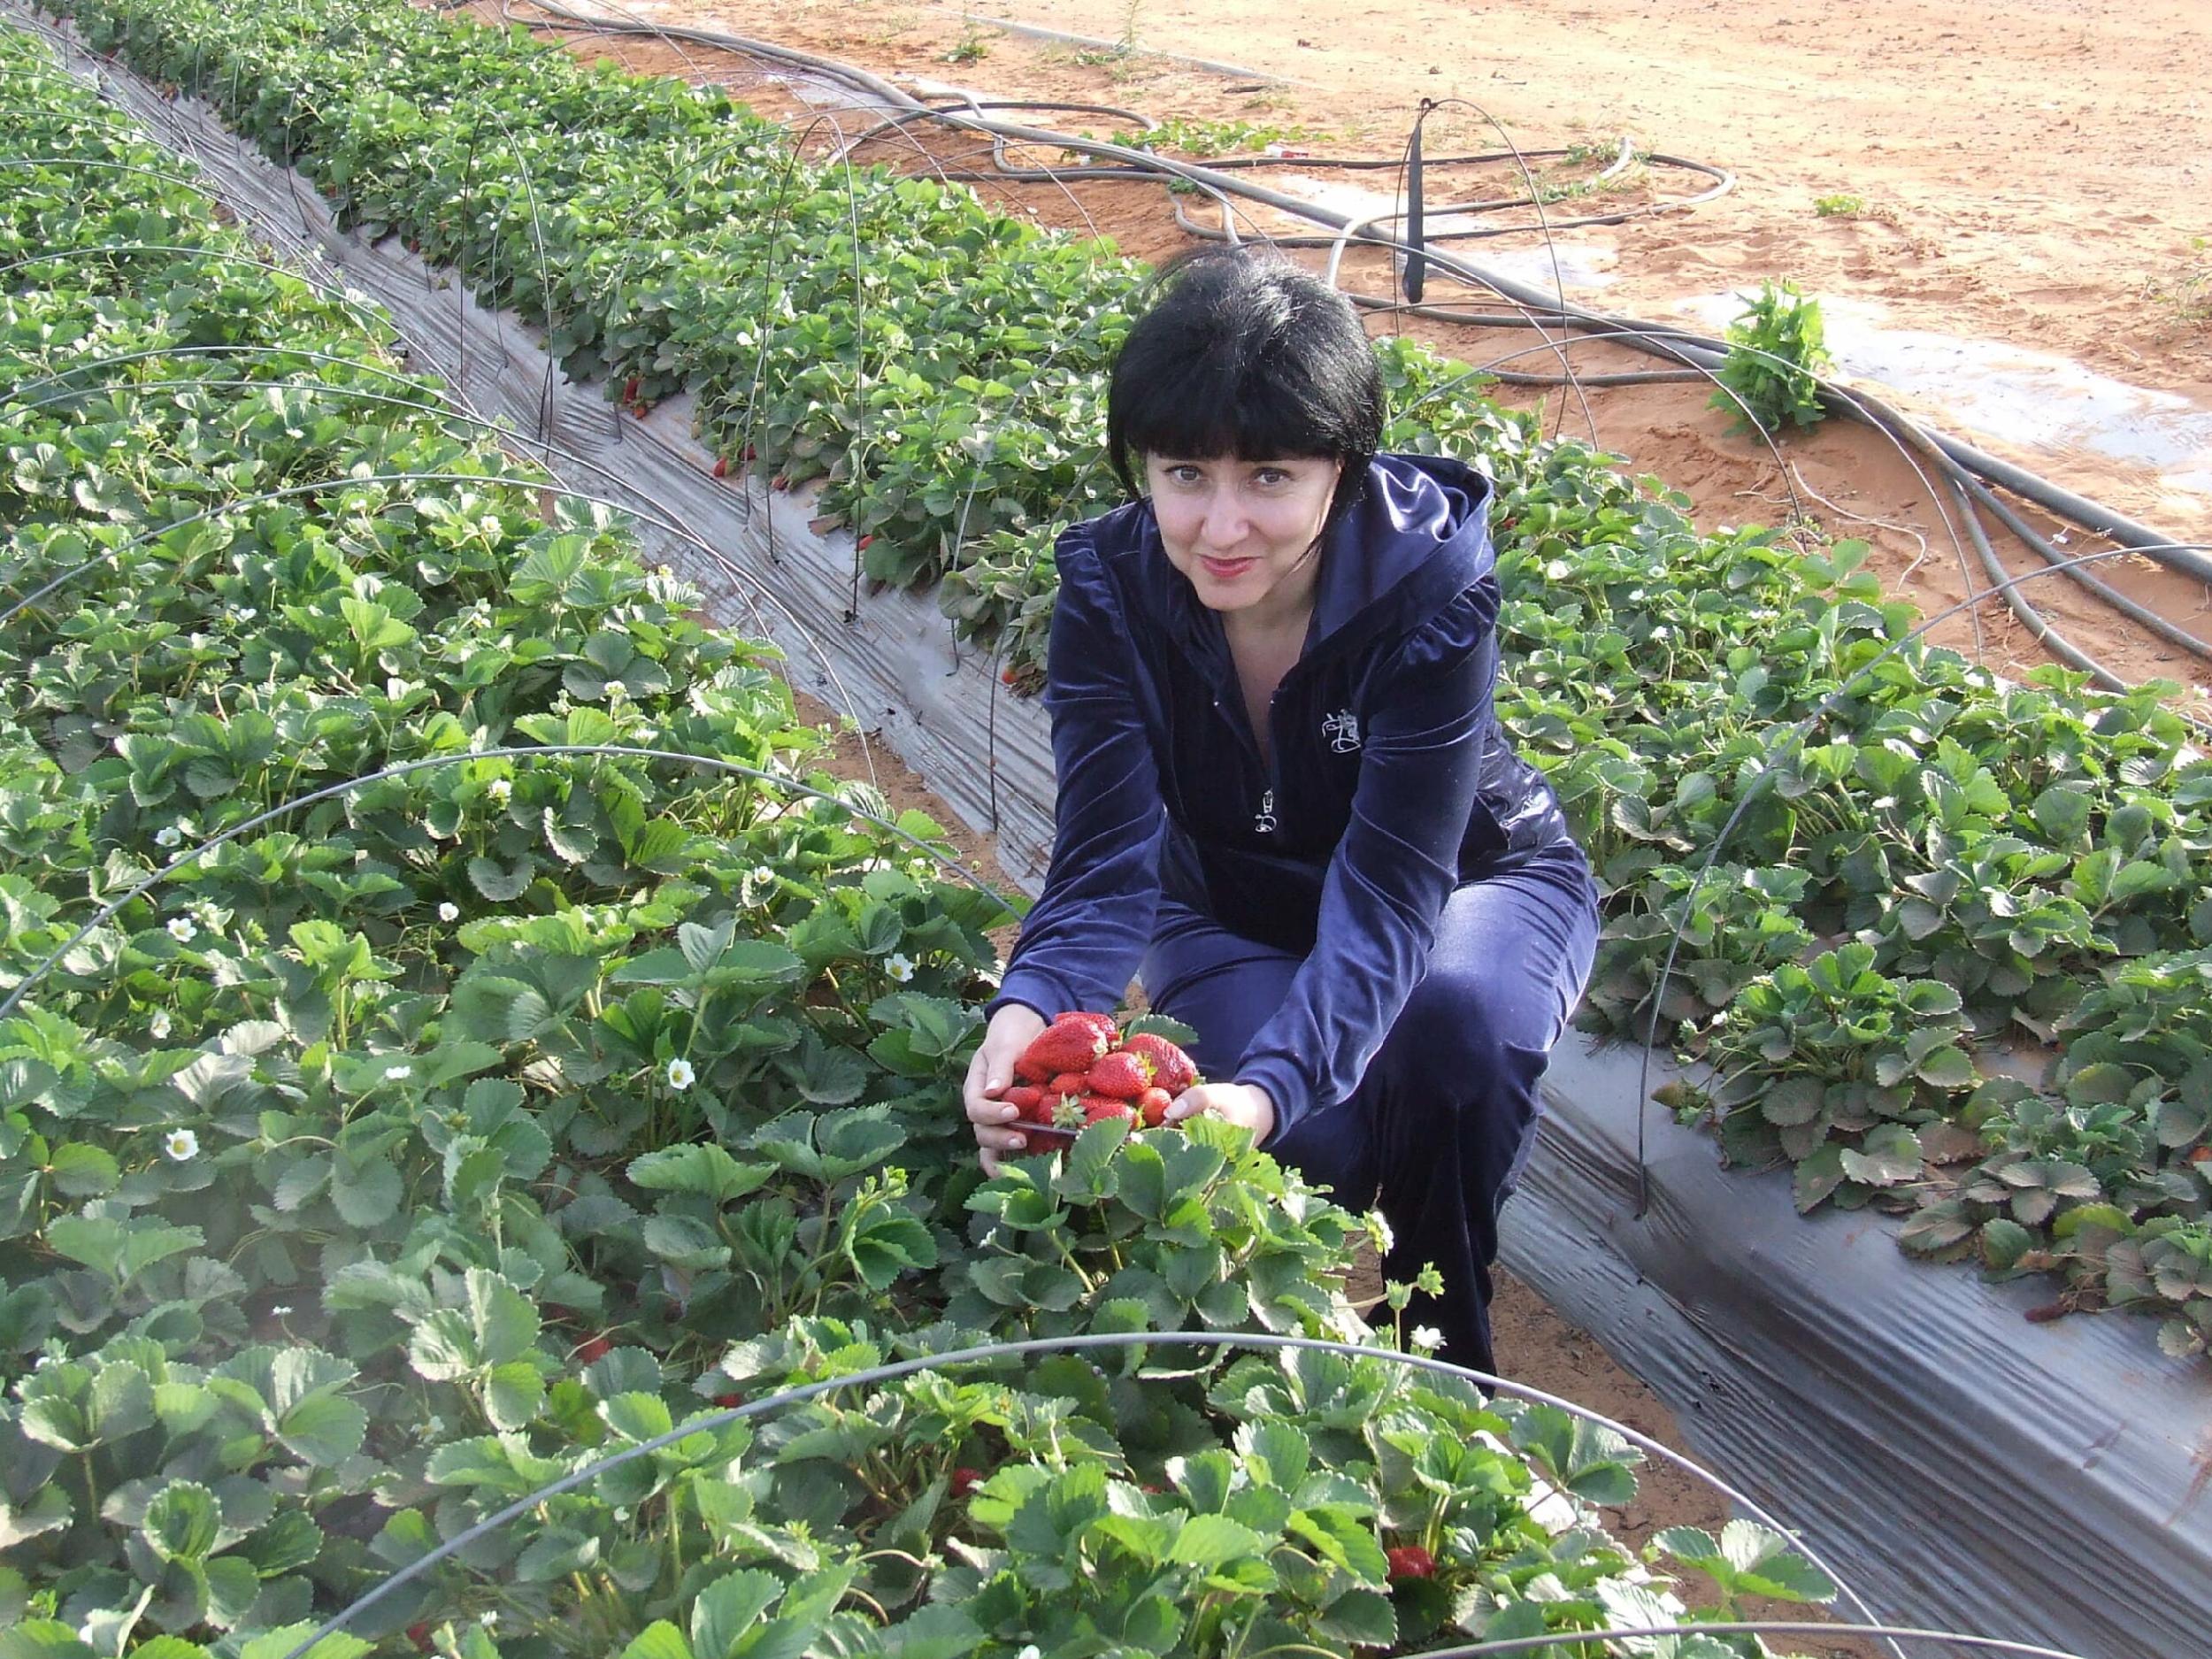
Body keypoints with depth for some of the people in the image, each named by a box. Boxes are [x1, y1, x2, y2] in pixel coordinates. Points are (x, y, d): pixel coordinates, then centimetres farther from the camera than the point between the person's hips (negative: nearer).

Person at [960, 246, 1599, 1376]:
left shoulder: (1432, 588, -33)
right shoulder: (1110, 587, -25)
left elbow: (1389, 891, -40)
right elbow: (1108, 860, -31)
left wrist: (1272, 1086, -59)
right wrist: (1029, 1015, -55)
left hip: (1468, 887, -1)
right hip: (1236, 911, 1)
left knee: (1453, 1012, -38)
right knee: (1305, 1142, -31)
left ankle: (1443, 1359, -10)